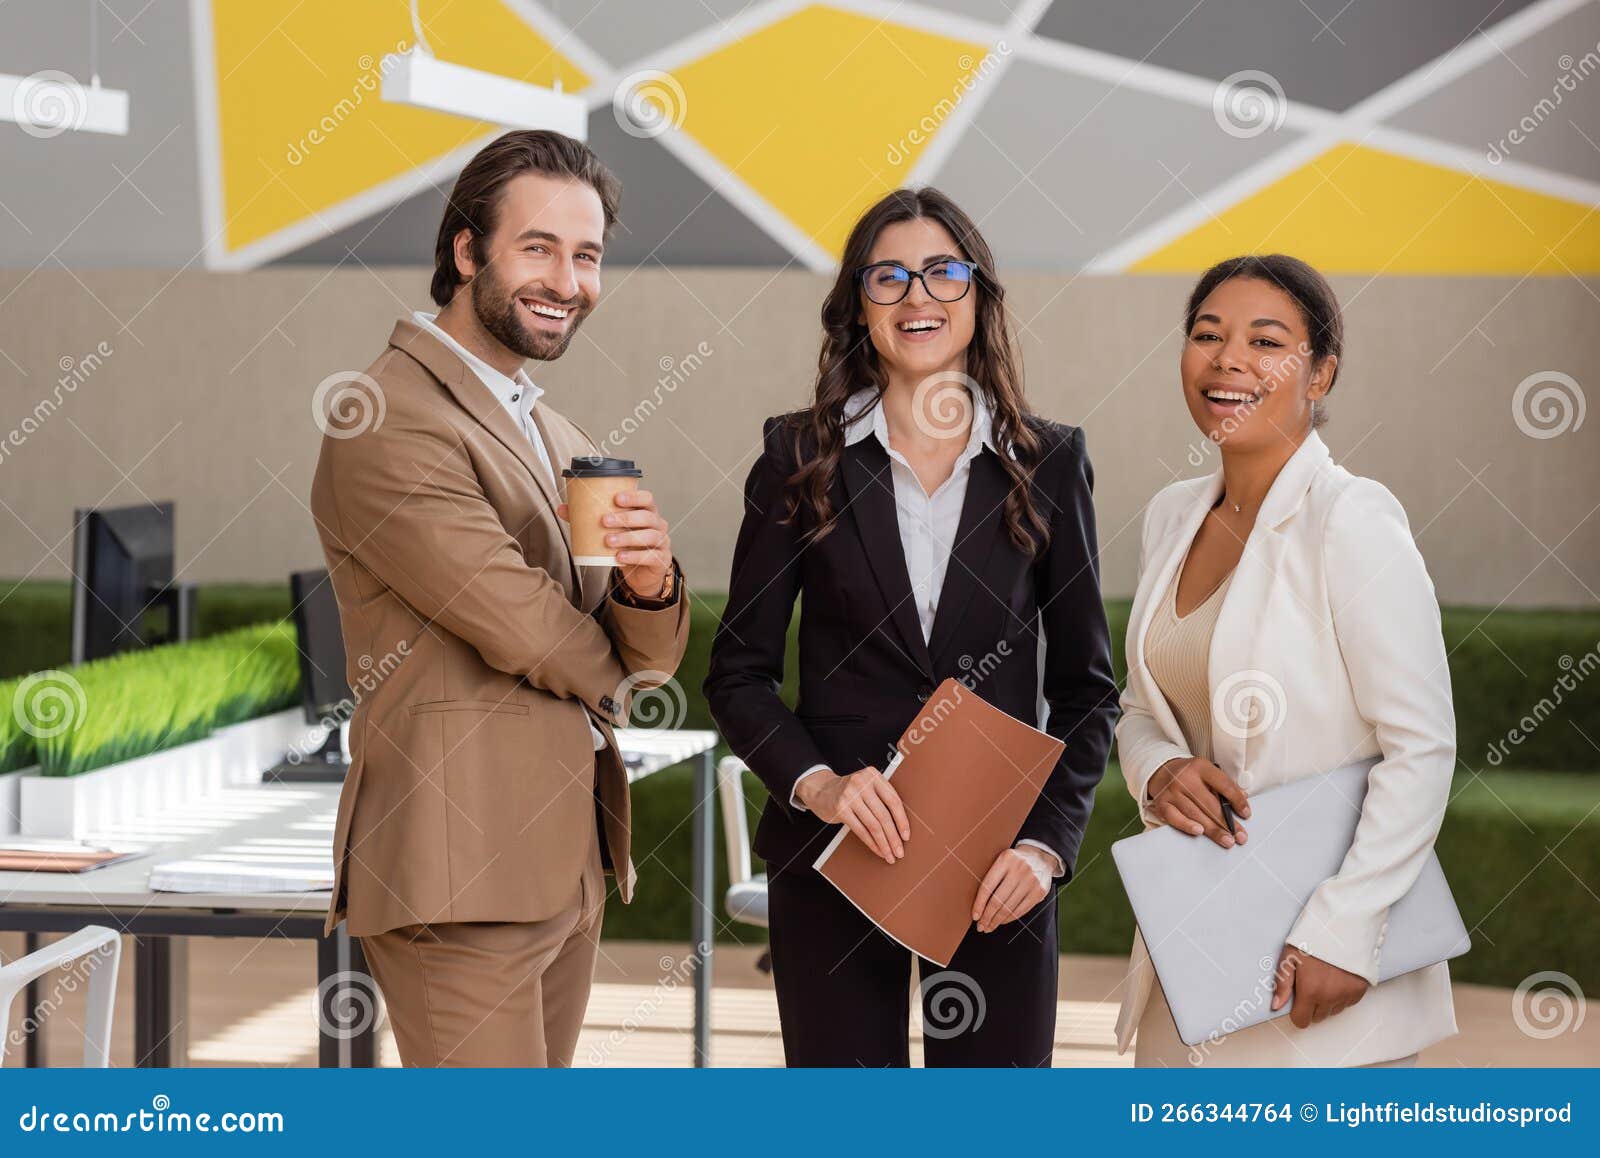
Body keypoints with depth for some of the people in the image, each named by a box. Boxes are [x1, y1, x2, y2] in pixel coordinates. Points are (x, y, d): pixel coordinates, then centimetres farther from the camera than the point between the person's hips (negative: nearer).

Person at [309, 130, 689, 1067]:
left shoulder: (557, 438, 18)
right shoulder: (389, 418, -11)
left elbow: (649, 658, 12)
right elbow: (519, 622, -15)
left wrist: (651, 581, -11)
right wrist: (609, 675, 6)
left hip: (569, 863, 9)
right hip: (460, 869, -9)